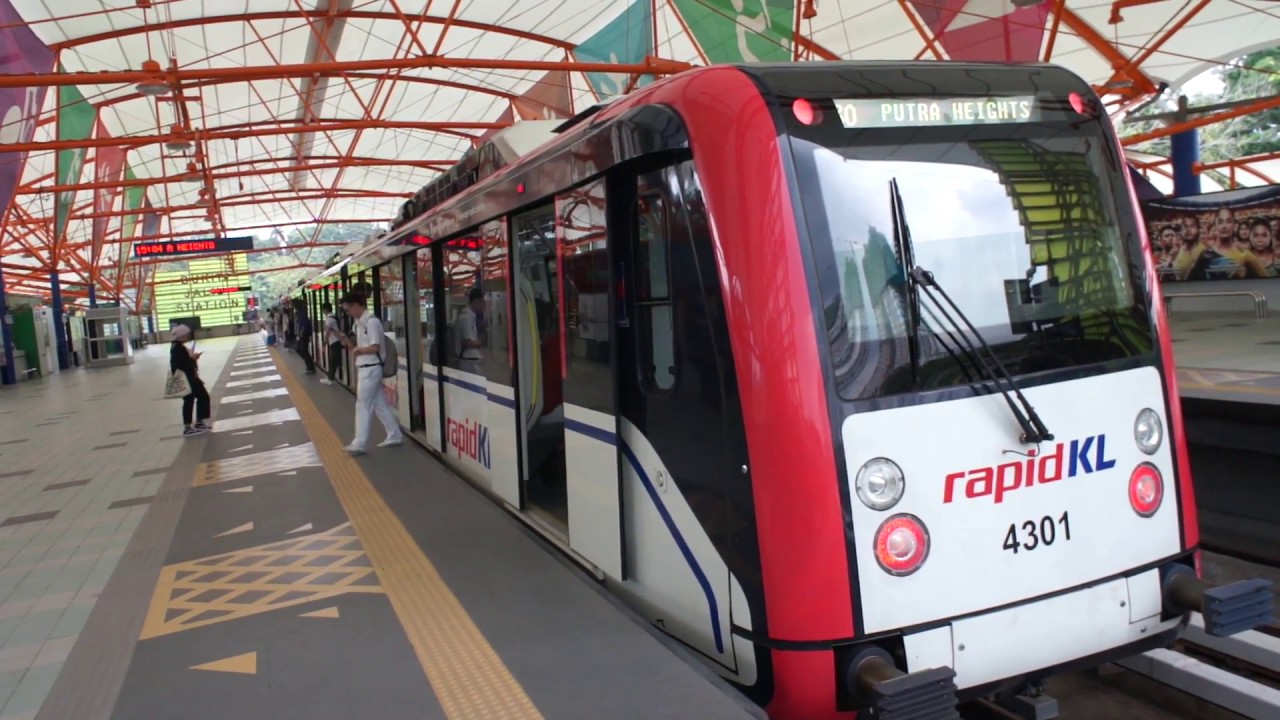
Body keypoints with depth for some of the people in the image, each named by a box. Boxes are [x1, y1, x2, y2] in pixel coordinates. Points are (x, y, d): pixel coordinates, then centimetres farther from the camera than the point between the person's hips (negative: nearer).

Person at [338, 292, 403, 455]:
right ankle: (395, 436, 19)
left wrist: (358, 350, -8)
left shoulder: (371, 321, -17)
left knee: (363, 406, -3)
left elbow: (375, 348, -21)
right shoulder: (360, 322, 12)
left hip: (370, 369, -9)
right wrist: (350, 345, -1)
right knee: (380, 405, 13)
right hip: (365, 369, 9)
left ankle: (359, 443, 2)